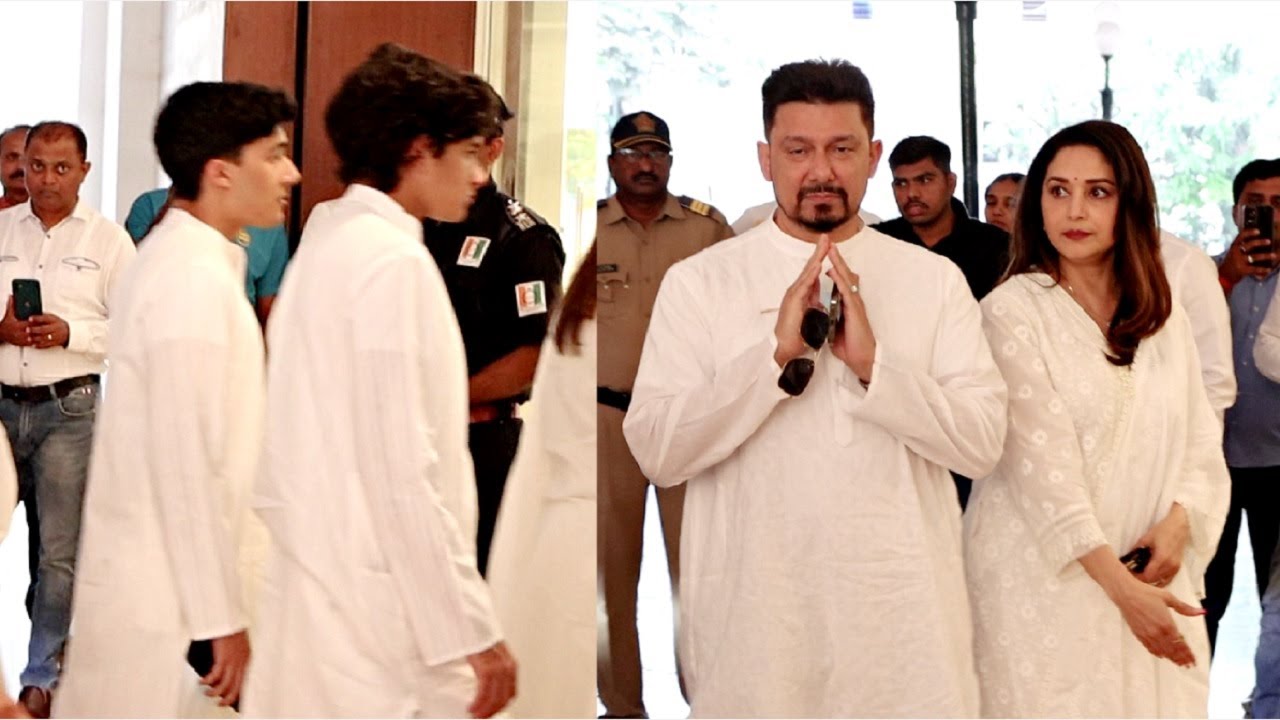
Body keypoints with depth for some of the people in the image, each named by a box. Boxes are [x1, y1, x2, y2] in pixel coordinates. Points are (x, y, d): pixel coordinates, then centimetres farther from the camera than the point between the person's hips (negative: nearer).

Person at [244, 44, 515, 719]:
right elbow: (402, 469, -20)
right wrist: (468, 628, -16)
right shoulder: (393, 260, -15)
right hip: (382, 610, -9)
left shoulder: (326, 245, 13)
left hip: (311, 589, 9)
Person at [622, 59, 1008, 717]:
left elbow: (983, 442, -6)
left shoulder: (935, 279, 2)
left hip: (904, 610, 1)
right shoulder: (697, 282, -1)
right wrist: (774, 354, -19)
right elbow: (656, 453, -10)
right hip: (753, 612, -1)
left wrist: (873, 363, -18)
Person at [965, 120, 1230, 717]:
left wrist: (1178, 522, -11)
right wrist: (1120, 586, -18)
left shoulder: (1162, 315, 8)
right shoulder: (1012, 311, -10)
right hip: (1044, 574, -5)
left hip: (1148, 574, 5)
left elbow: (1200, 440, 9)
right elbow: (1042, 461, -15)